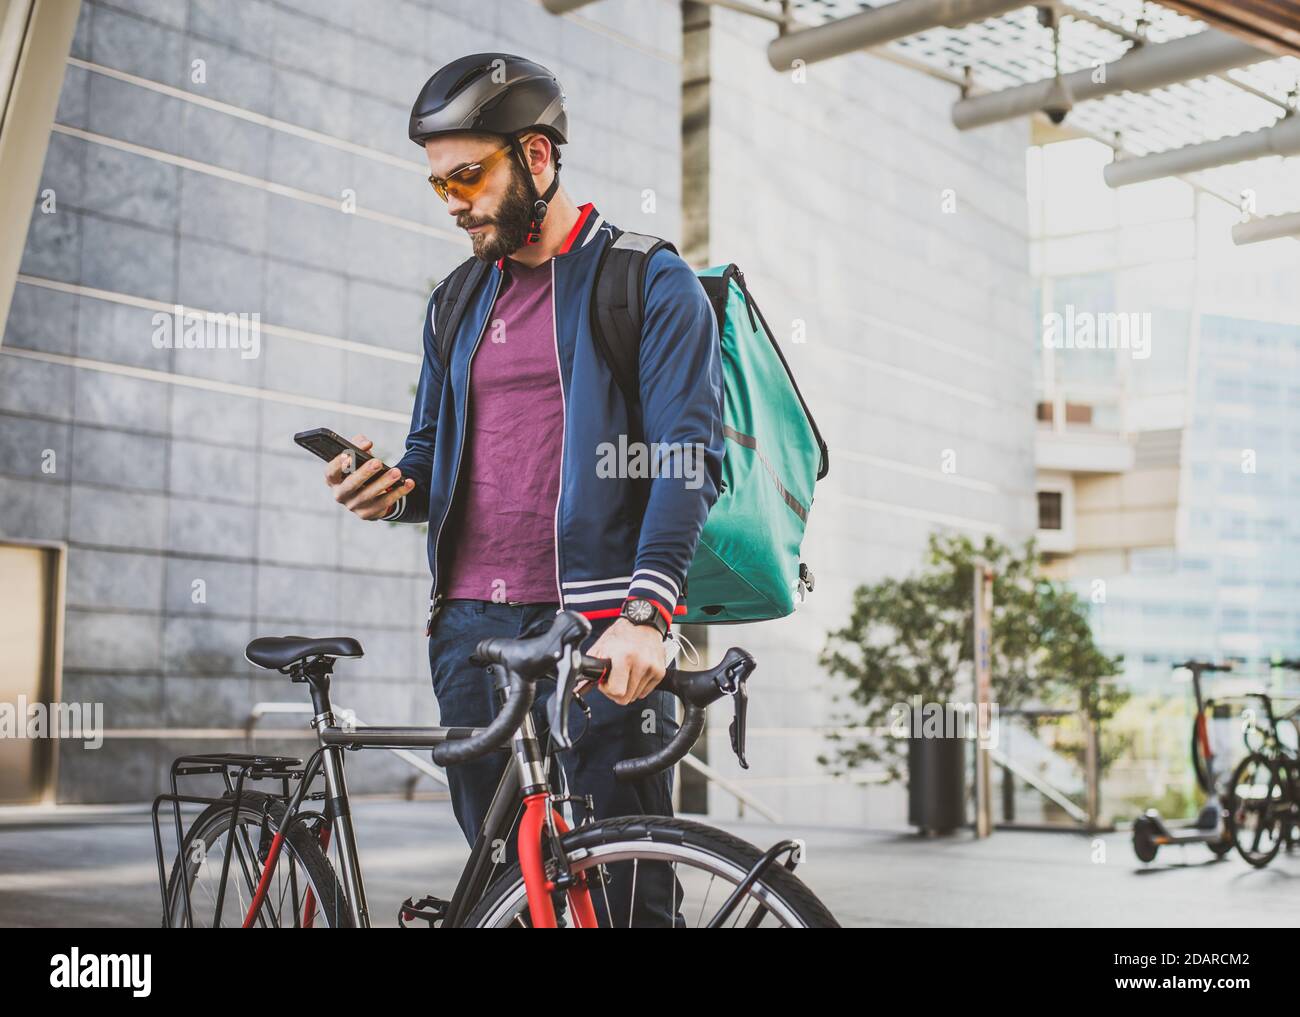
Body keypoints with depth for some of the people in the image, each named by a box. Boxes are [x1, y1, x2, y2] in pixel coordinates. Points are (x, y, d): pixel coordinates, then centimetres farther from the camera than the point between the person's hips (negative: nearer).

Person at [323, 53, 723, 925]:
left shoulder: (650, 283, 0)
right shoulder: (456, 305, 19)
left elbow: (690, 457, -10)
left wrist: (646, 612, -24)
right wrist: (393, 493, 0)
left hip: (597, 627, -5)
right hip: (470, 625, 6)